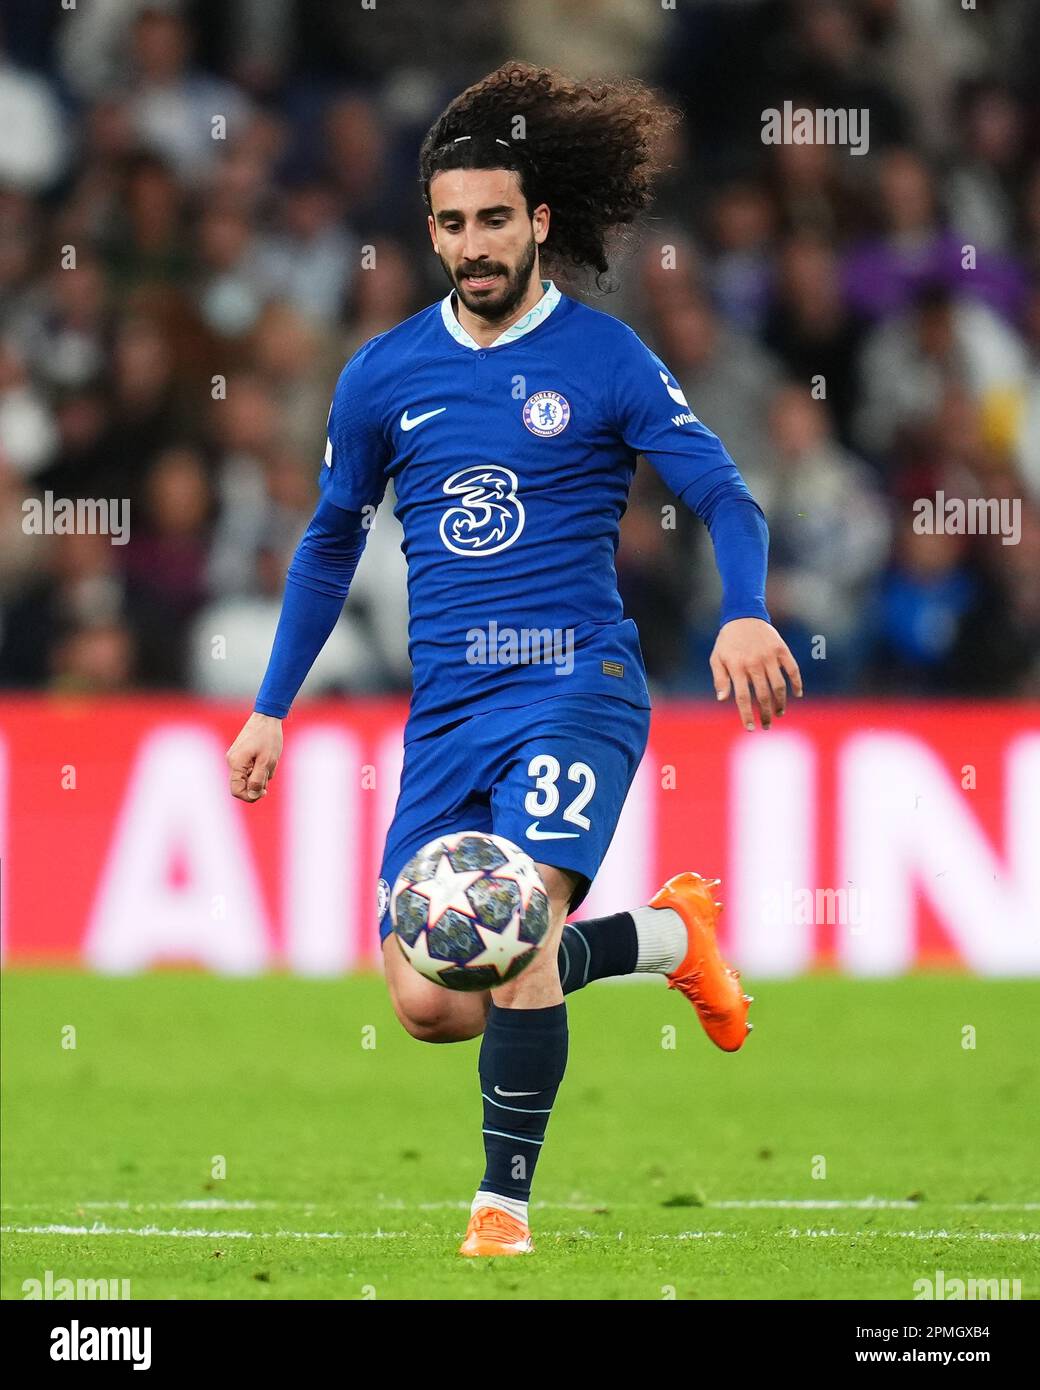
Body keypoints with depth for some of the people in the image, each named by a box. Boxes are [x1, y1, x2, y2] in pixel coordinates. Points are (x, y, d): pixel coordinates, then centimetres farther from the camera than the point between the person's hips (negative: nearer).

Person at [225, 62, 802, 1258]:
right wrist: (271, 708, 19)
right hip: (446, 709, 4)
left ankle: (505, 1202, -12)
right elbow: (330, 542, 20)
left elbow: (724, 497, -3)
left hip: (576, 686, -4)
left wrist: (745, 615, -23)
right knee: (428, 1004, -3)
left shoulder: (604, 360, -2)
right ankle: (666, 936, 21)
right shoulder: (383, 376, 8)